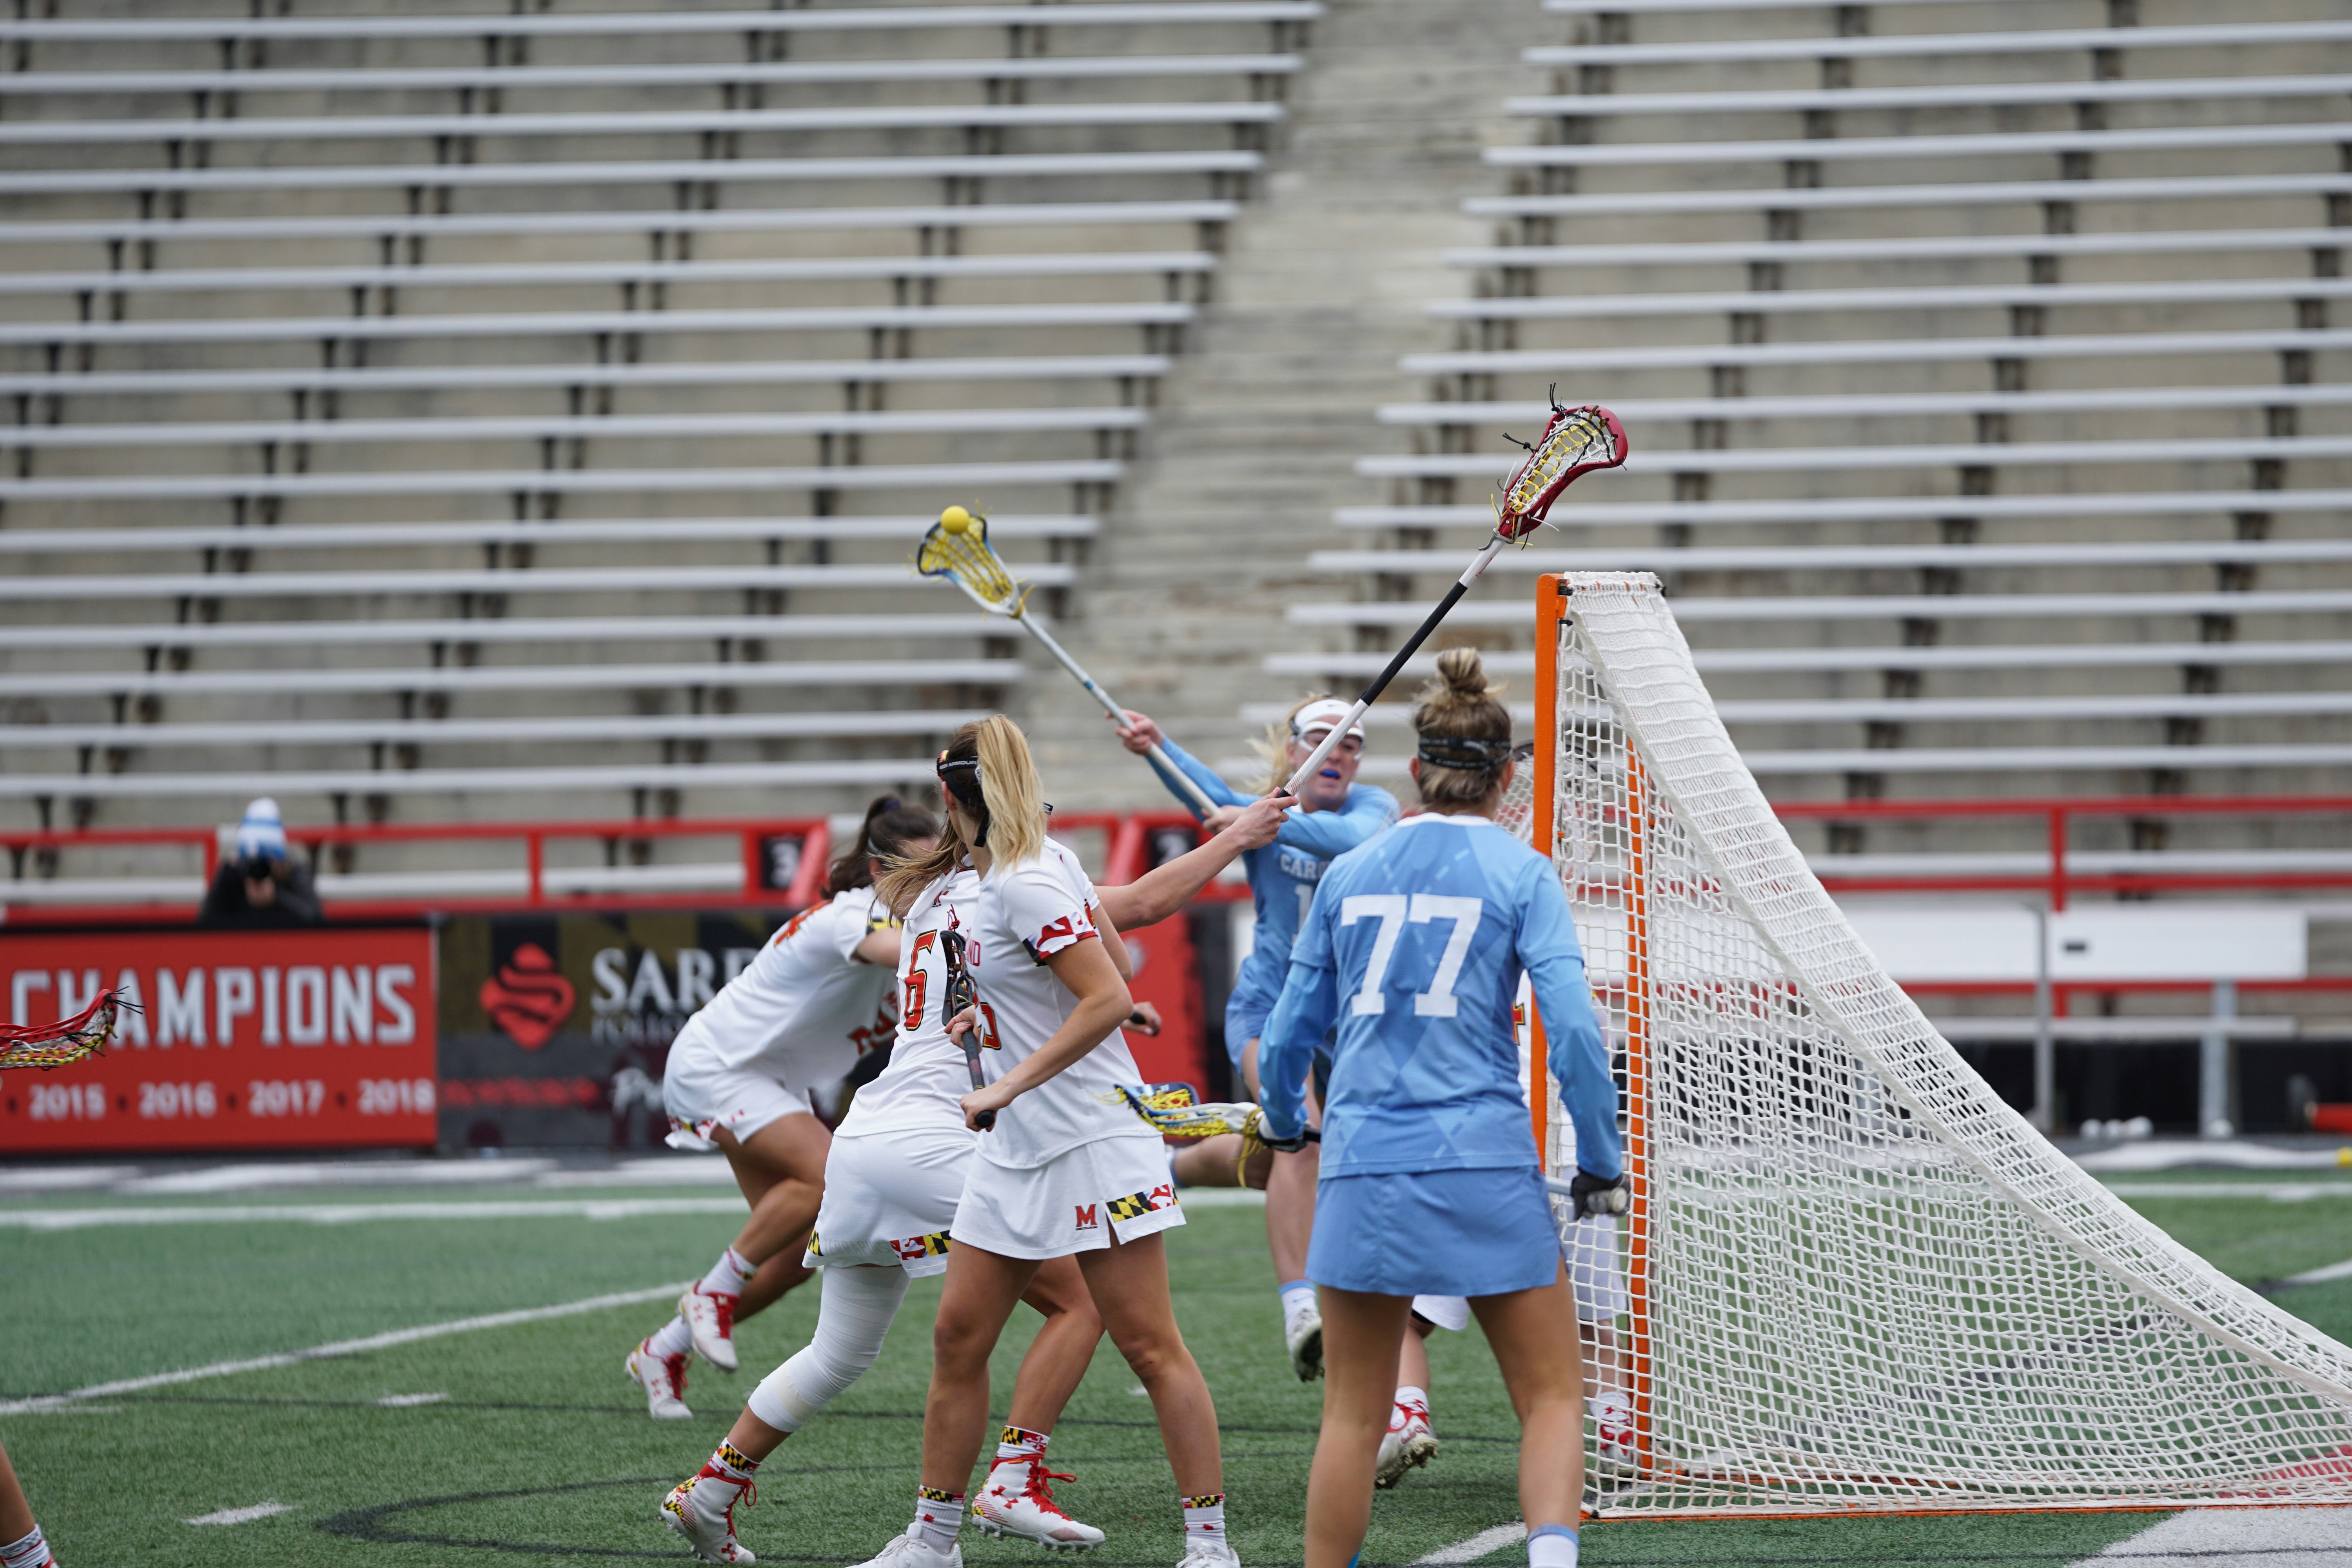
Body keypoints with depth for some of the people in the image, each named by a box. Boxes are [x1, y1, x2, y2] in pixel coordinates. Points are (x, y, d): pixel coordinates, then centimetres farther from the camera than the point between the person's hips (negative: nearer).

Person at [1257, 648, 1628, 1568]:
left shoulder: (1348, 874, 9)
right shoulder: (1518, 872, -1)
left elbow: (1290, 1032, 15)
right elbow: (1573, 1028, -9)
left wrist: (1284, 1122, 36)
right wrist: (1601, 1164, 2)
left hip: (1360, 1166, 3)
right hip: (1483, 1164, -3)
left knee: (1354, 1414, 11)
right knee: (1552, 1398, 3)